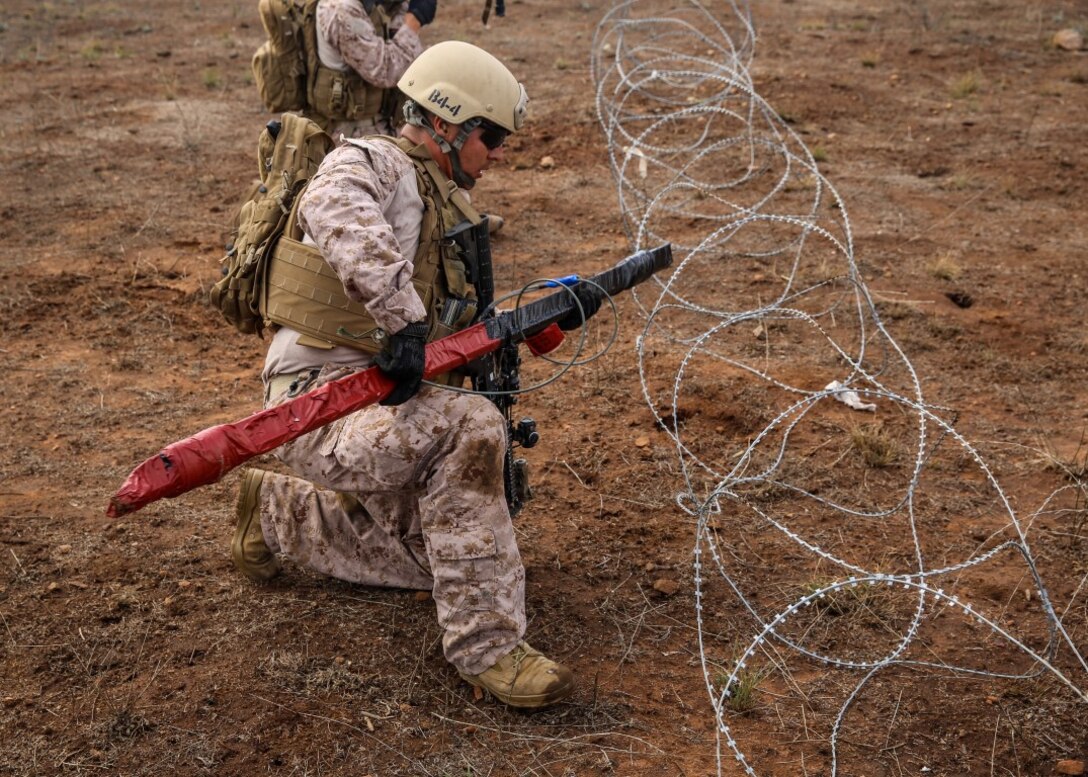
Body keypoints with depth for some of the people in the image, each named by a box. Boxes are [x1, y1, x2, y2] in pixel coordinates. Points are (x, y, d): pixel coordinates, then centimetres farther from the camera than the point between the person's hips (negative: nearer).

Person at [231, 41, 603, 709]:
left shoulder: (451, 209, 18)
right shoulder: (371, 164, -10)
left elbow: (467, 331, 21)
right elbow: (337, 211, -36)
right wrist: (402, 316, -43)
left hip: (386, 407, 10)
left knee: (431, 552, 18)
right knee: (469, 426, -32)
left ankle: (279, 515, 33)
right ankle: (485, 645, -25)